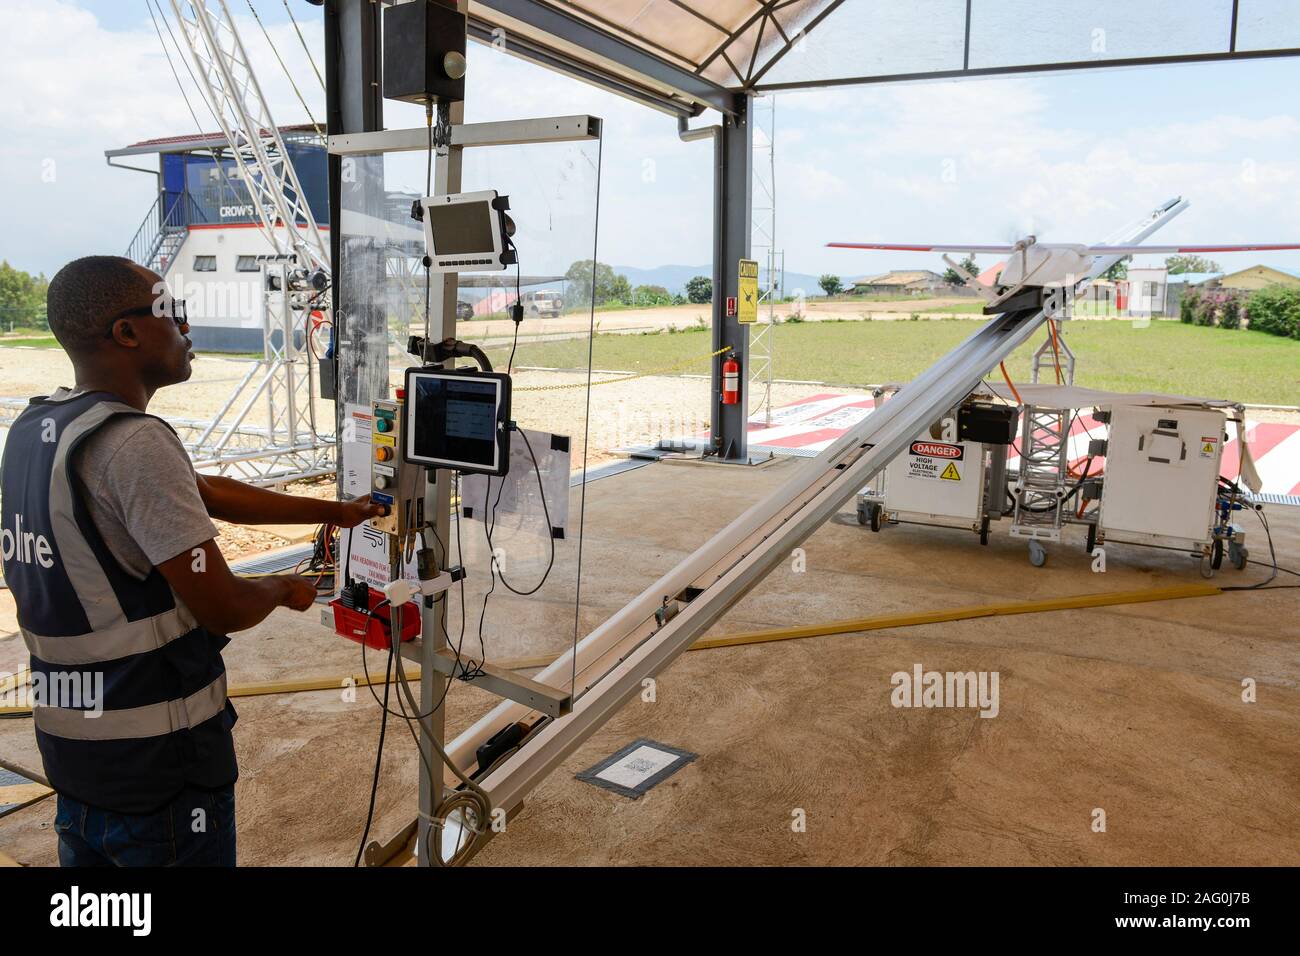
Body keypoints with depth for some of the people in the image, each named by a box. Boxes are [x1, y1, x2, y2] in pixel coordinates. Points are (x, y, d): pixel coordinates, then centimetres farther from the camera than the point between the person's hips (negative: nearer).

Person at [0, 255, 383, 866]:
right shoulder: (135, 443, -24)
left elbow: (205, 492, 11)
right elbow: (223, 608, -23)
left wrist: (333, 512, 16)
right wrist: (283, 589, -1)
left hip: (66, 742, 8)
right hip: (156, 762, -8)